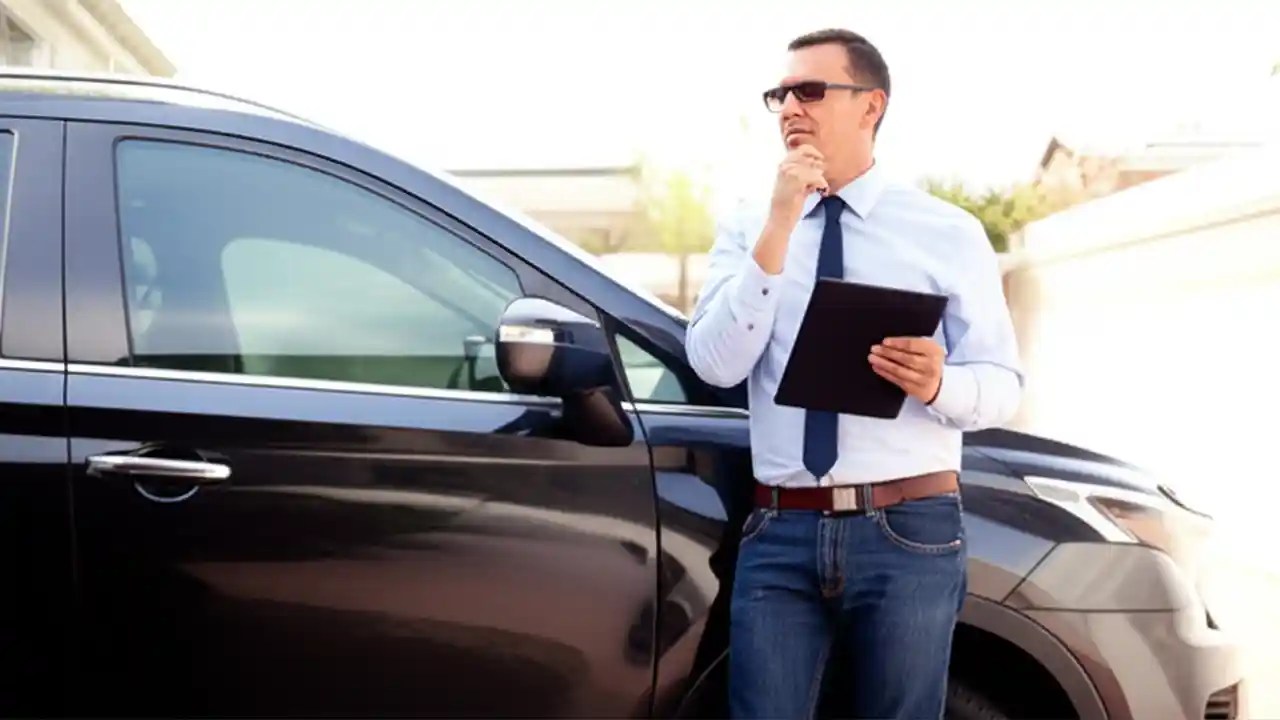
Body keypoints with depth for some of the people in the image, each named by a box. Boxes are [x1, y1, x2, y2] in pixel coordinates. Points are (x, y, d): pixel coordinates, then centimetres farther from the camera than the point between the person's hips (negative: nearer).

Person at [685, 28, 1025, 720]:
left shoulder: (948, 231, 2)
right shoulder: (746, 228, 6)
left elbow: (1002, 383, 0)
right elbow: (714, 364, -8)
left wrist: (936, 384, -22)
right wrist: (778, 228, -15)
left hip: (907, 533, 0)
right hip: (779, 534, 1)